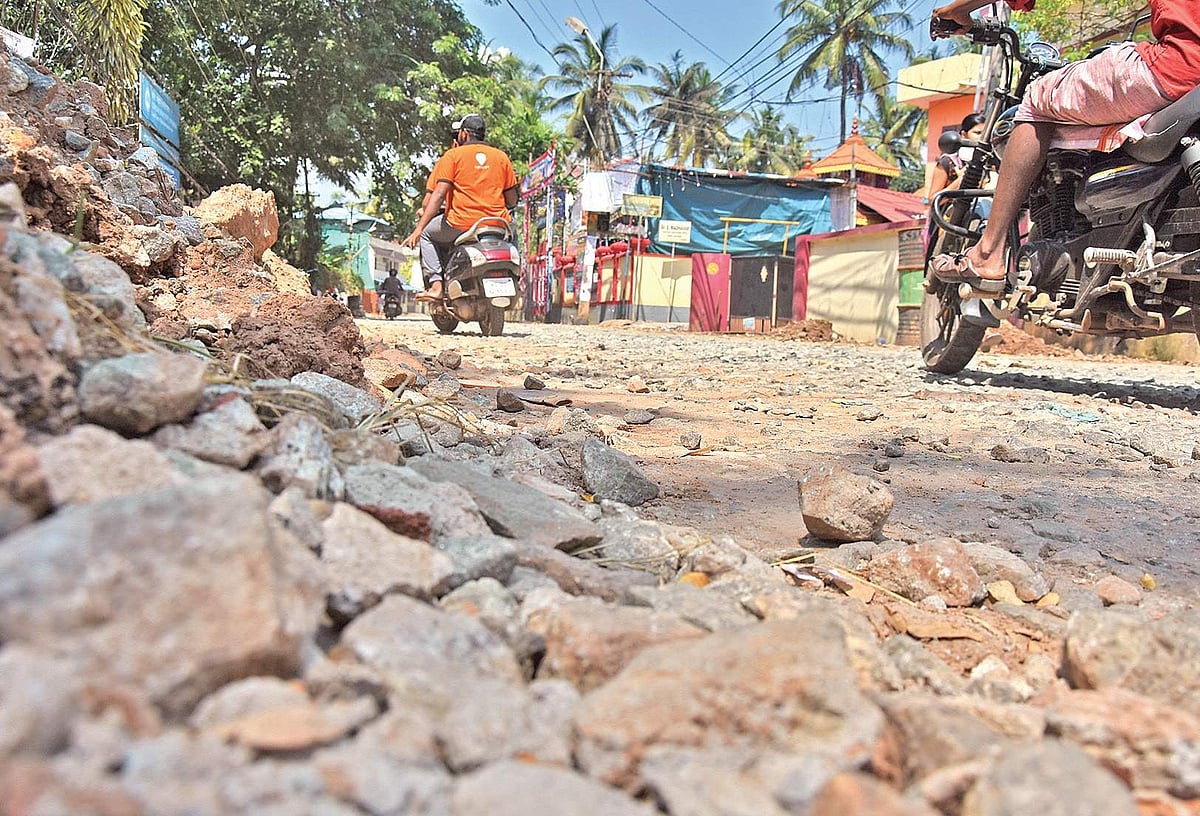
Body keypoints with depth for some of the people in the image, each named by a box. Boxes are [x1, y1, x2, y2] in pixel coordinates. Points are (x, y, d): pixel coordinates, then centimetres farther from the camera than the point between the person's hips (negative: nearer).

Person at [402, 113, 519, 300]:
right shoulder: (501, 157, 11)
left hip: (462, 225, -3)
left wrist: (418, 229, -8)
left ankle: (435, 285, 3)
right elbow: (512, 201, 10)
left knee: (427, 233, 21)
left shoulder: (453, 155, 2)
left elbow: (439, 194, -8)